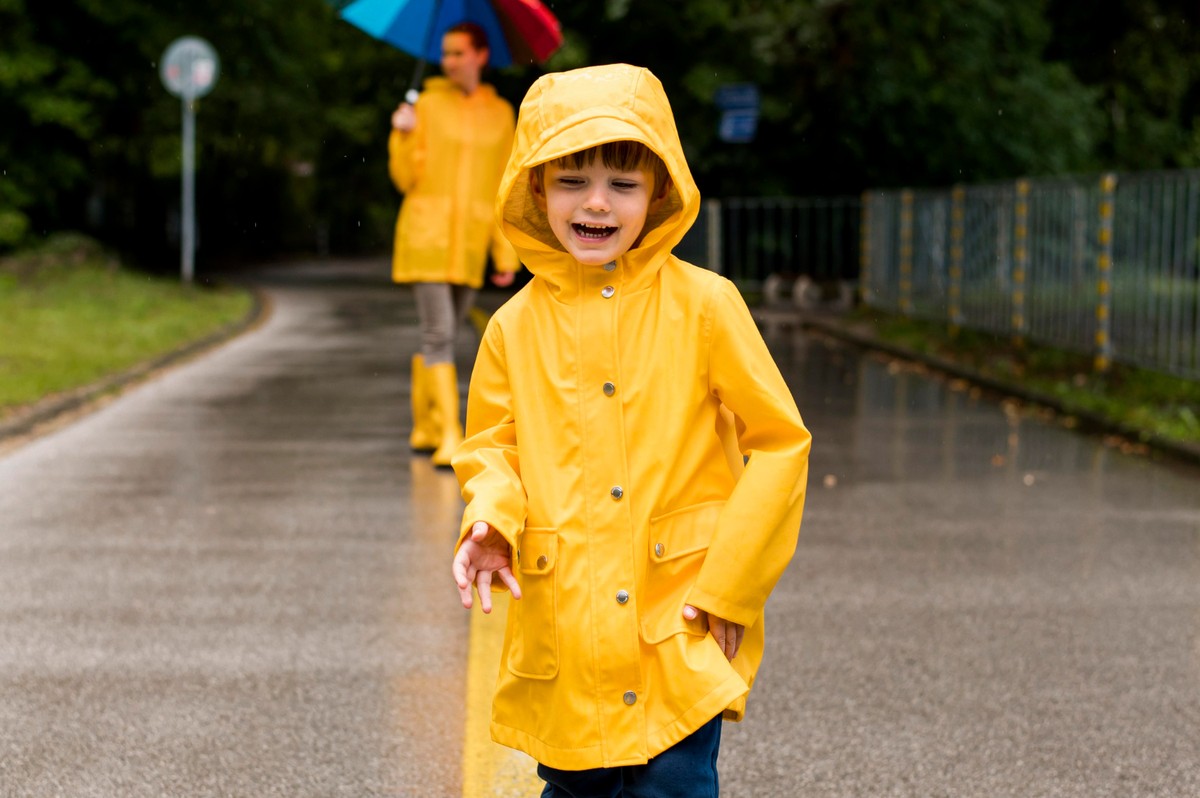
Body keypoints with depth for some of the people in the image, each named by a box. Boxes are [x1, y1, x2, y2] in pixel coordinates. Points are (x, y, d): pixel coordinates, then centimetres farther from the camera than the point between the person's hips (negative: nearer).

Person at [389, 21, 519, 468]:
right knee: (439, 335, -12)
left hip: (470, 241, 3)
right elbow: (406, 178, 0)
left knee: (441, 338, 11)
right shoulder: (428, 105, 1)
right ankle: (449, 439, -16)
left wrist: (507, 253, 6)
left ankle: (424, 429, 26)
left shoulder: (500, 114, 8)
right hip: (426, 232, -3)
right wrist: (402, 136, -18)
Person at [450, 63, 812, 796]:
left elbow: (780, 442, -2)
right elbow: (492, 445, 14)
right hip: (563, 629, 3)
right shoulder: (517, 326, 3)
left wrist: (729, 586, -4)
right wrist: (491, 521, -9)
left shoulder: (702, 304, -5)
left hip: (677, 622, -3)